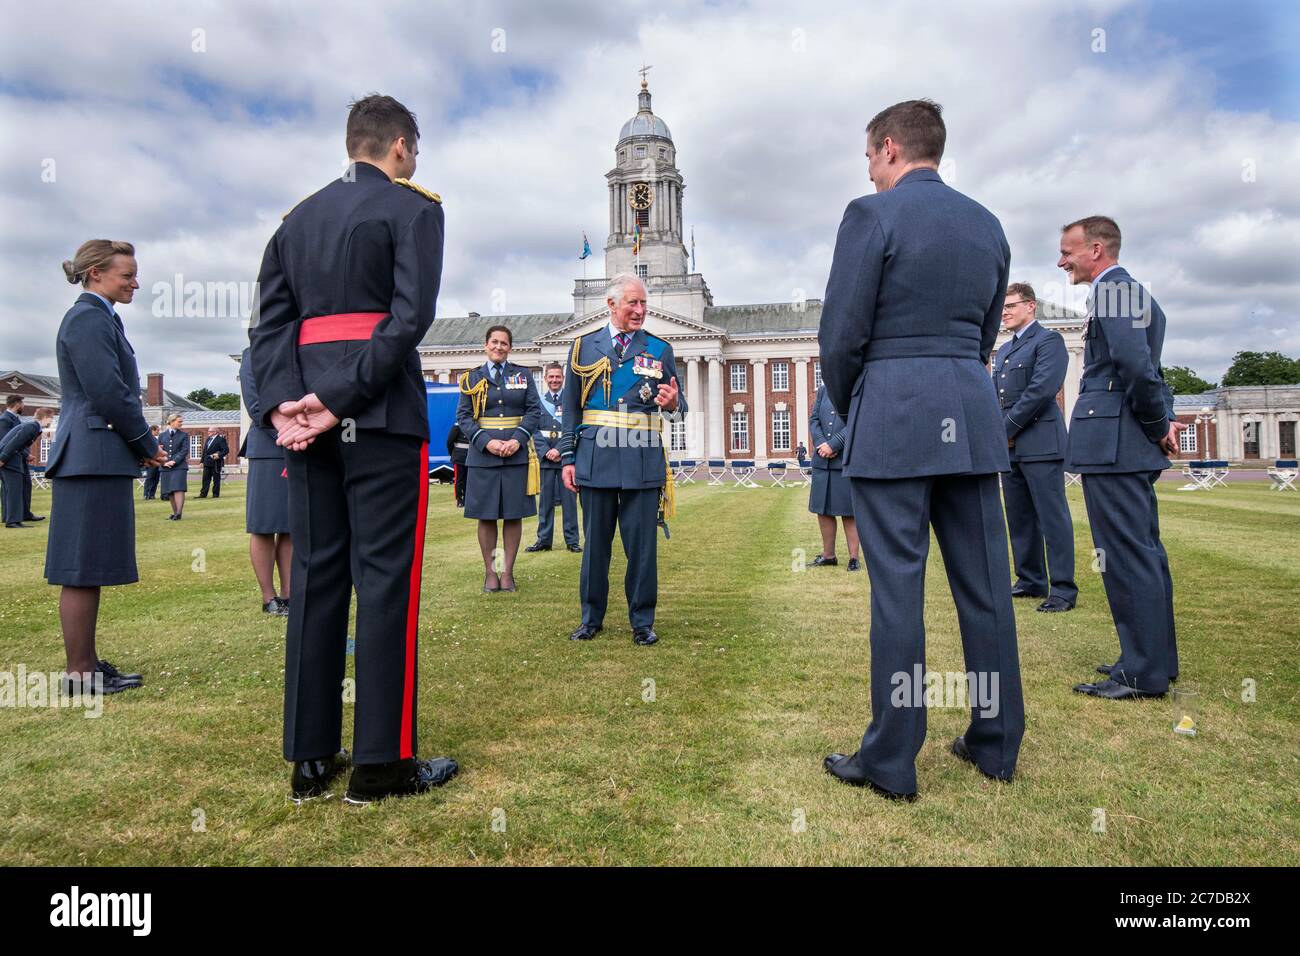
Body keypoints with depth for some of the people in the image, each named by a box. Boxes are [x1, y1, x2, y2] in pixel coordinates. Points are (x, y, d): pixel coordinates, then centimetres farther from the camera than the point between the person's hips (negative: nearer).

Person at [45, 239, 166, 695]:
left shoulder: (98, 318, 20)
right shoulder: (88, 318, -10)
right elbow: (107, 391, -18)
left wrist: (140, 446, 11)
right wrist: (148, 445, -8)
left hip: (96, 457, 10)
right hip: (94, 456, -10)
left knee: (89, 568, 13)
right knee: (84, 569, -4)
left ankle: (86, 662, 22)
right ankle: (79, 673, 3)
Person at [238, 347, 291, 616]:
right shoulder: (254, 355, 1)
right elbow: (256, 406, -7)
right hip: (269, 451, -5)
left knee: (291, 527, 7)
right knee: (264, 528, 0)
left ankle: (287, 594, 12)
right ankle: (269, 598, 8)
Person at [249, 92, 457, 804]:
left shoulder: (297, 218, 19)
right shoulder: (412, 208, 1)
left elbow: (270, 319, 8)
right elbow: (411, 315, -14)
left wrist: (283, 402, -3)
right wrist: (342, 400, -16)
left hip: (306, 418, 6)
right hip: (382, 416, -6)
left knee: (315, 576, 8)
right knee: (384, 578, -3)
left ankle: (310, 759, 15)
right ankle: (380, 763, 3)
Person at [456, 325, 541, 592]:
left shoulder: (523, 375, 9)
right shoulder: (471, 378, 8)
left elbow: (534, 410, 3)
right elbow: (463, 416, 2)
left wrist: (517, 440, -12)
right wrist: (486, 442, -12)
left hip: (517, 453, 0)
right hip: (483, 454, 0)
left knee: (513, 514, 3)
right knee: (486, 516, 2)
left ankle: (508, 572, 11)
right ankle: (490, 572, 12)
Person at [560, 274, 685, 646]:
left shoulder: (660, 349, 9)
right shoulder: (583, 346, 9)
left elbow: (678, 407, 10)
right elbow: (571, 408, 10)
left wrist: (673, 404, -15)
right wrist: (567, 458, 3)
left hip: (643, 461, 0)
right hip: (595, 458, 1)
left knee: (642, 543, 2)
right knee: (595, 540, 8)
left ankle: (642, 621, 15)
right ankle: (592, 617, 22)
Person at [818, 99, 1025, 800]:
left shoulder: (872, 214, -5)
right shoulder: (987, 224, 15)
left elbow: (840, 335, -8)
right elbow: (985, 335, 17)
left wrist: (847, 410, 8)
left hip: (893, 416, -6)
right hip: (974, 415, 7)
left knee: (896, 587, -2)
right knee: (984, 583, 10)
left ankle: (891, 762, 7)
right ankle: (996, 743, 22)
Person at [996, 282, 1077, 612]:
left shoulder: (1048, 340, -3)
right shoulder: (1004, 350, 22)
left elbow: (1042, 388, -15)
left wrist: (1008, 428, -13)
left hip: (1040, 443, -8)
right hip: (1010, 446, 8)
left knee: (1052, 517, -6)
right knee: (1019, 517, 9)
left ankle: (1063, 589, -2)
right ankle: (1031, 580, 18)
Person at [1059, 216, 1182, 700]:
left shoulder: (1112, 288, -10)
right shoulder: (1138, 293, 22)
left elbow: (1133, 362, -21)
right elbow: (1149, 367, 21)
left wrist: (1156, 425, -10)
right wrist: (1164, 420, 8)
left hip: (1111, 441, -11)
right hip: (1132, 444, 11)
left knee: (1126, 556, -6)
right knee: (1144, 552, 14)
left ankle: (1144, 674, 1)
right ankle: (1154, 657, 25)